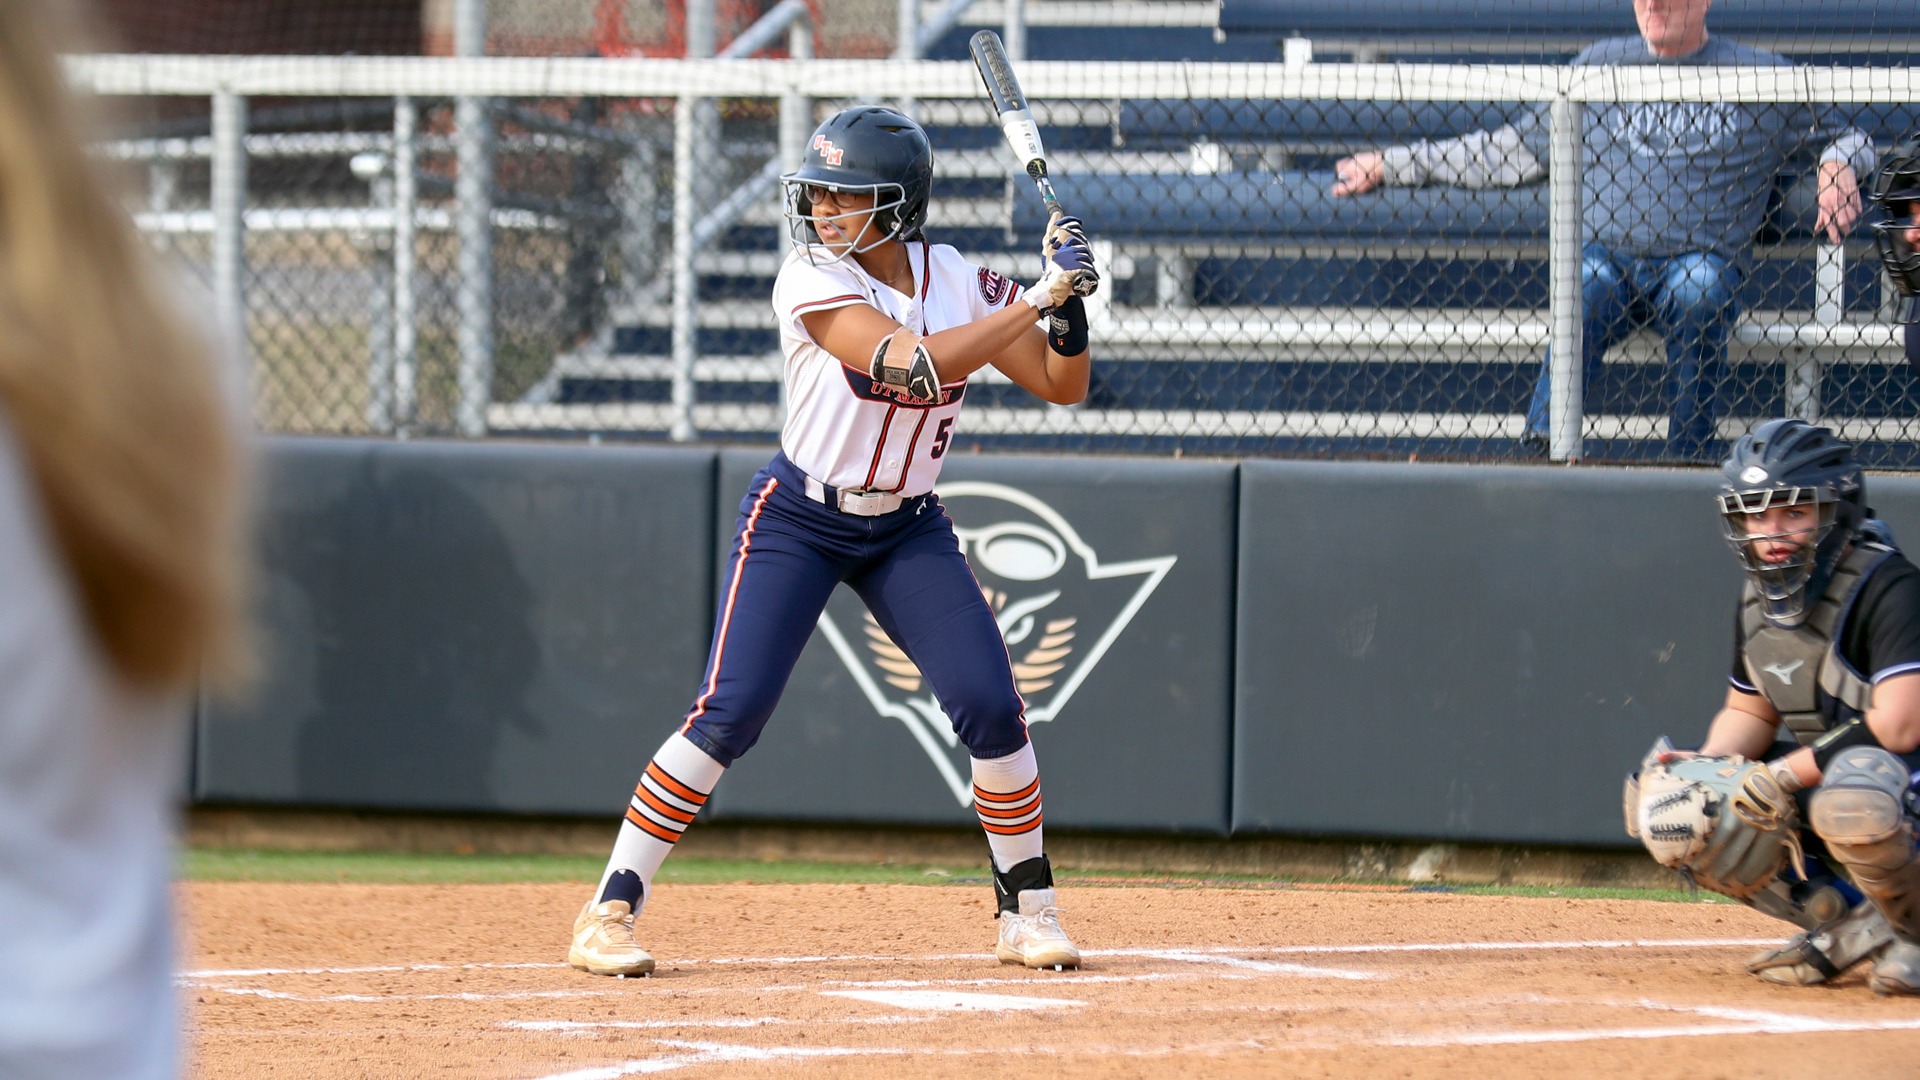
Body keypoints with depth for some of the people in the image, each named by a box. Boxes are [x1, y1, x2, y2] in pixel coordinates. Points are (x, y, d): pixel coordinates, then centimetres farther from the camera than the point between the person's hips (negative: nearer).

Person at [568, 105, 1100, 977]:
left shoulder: (957, 282, -3)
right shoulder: (812, 282, -18)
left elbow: (1062, 386, 0)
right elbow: (918, 363, -31)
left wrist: (1069, 307, -20)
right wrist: (1038, 296, -29)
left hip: (907, 529, 4)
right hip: (797, 521, -4)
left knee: (991, 707, -9)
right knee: (730, 710, -15)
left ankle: (1029, 910, 9)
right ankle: (609, 913, -8)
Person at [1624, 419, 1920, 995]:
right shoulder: (1759, 596, 6)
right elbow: (1750, 711, 17)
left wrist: (1783, 775, -28)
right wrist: (1707, 765, -6)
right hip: (1812, 781, 9)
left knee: (1851, 801, -42)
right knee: (1674, 821, -4)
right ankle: (1856, 925, 0)